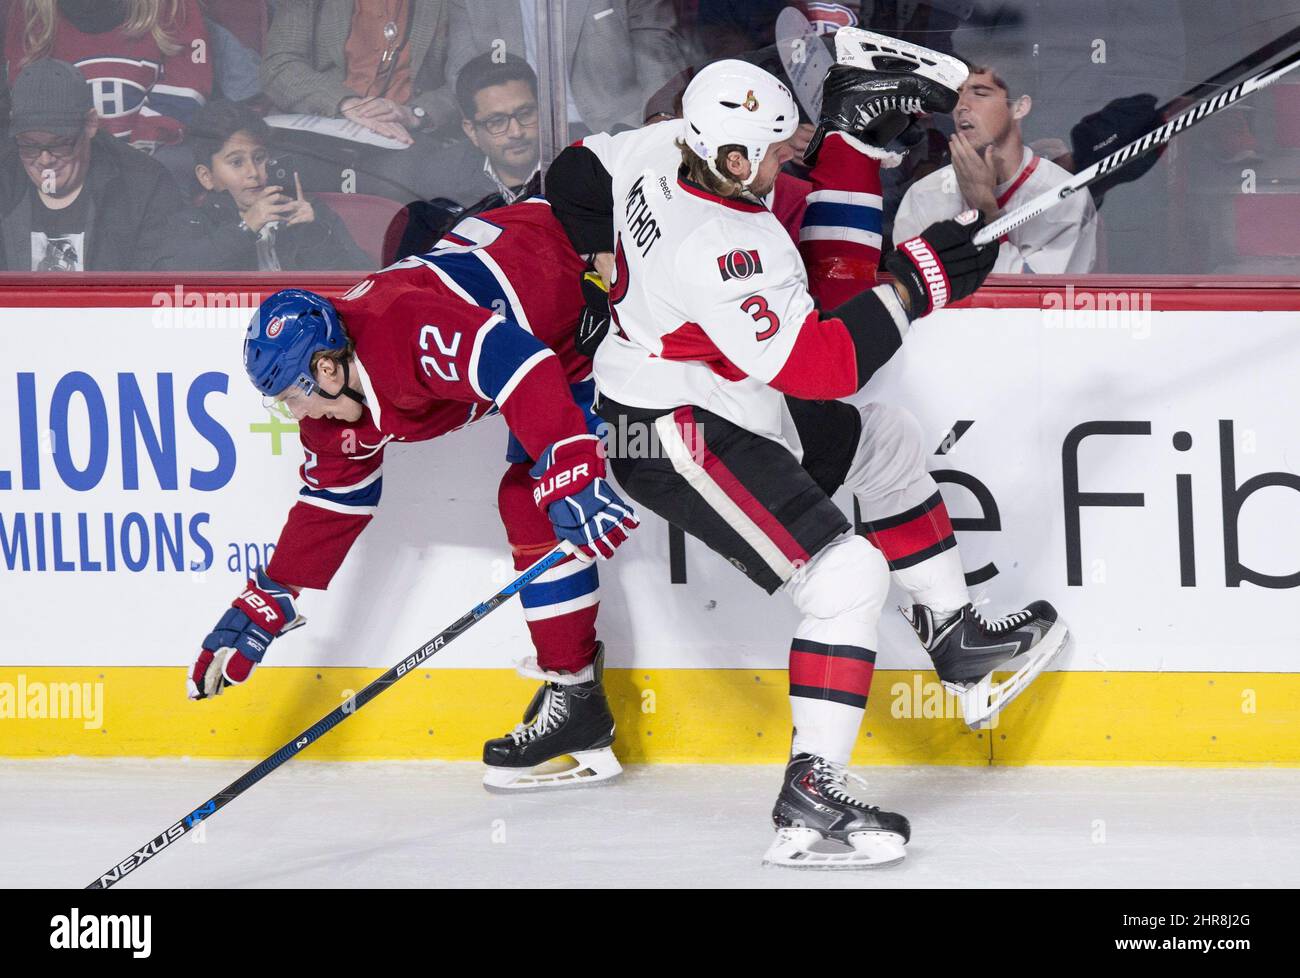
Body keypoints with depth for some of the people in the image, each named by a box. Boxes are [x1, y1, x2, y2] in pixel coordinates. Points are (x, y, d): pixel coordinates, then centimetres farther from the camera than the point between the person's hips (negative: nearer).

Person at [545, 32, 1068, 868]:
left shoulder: (663, 150, -7)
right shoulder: (719, 251, -33)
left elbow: (577, 174, 13)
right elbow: (819, 363, -32)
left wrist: (621, 272, 24)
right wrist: (914, 287, -28)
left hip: (722, 405, 11)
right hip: (679, 441, -11)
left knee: (888, 442, 23)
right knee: (846, 578, -18)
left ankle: (960, 646, 31)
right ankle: (811, 803, -21)